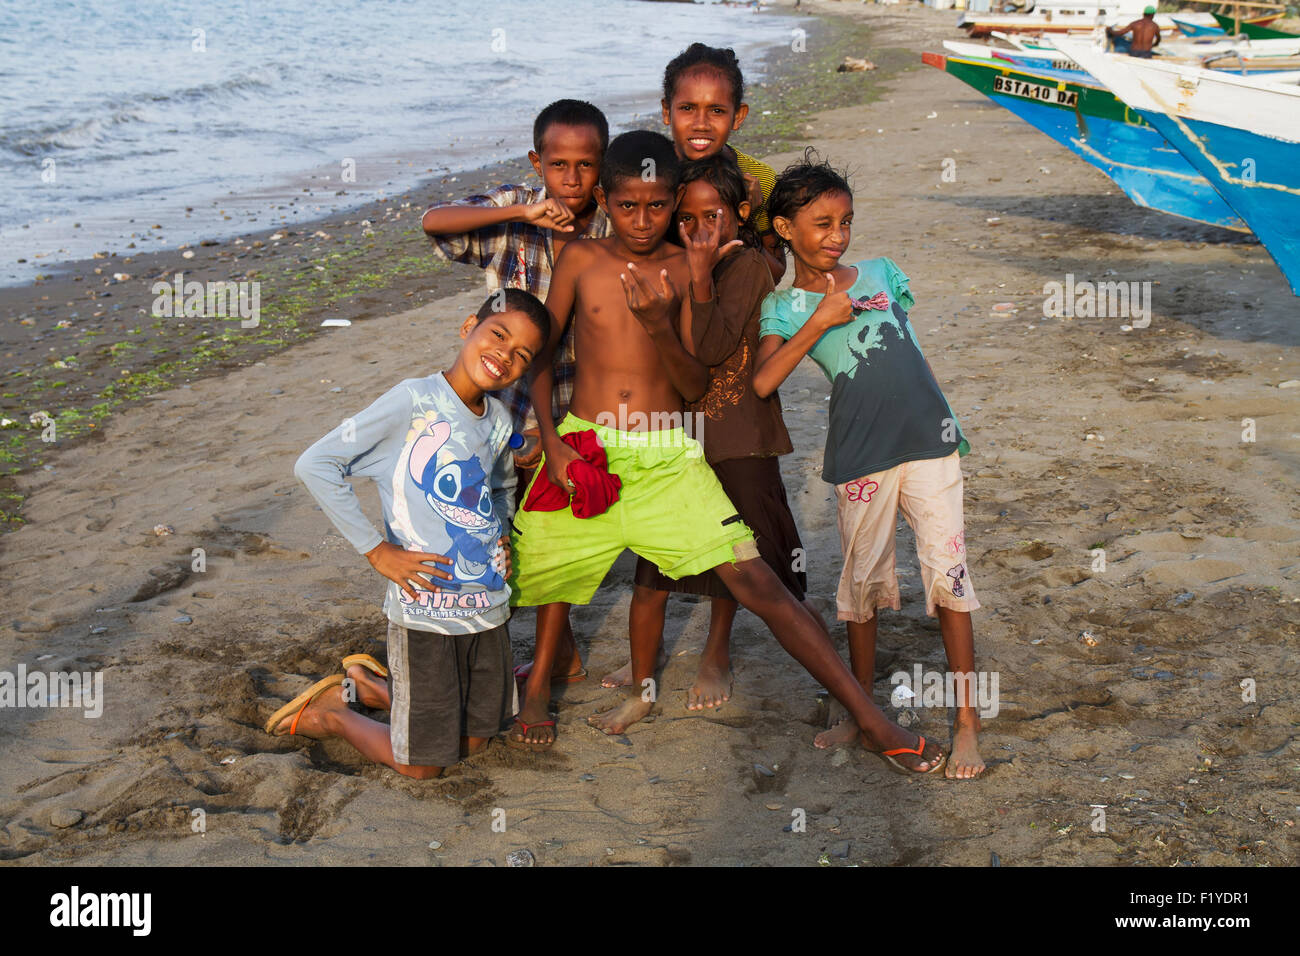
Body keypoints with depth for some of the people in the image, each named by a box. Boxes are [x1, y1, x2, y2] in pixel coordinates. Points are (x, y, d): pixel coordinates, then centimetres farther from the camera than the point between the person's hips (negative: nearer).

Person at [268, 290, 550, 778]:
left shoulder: (499, 420, 6)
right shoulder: (415, 401, -15)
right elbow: (314, 465, -19)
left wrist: (499, 534, 10)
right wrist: (377, 550, -17)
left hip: (488, 609, 7)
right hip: (425, 608, -7)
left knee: (473, 741, 19)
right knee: (421, 765, 4)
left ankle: (369, 685, 36)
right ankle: (327, 714, 28)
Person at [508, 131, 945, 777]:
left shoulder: (684, 268, 2)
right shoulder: (581, 259, 2)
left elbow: (696, 387, -1)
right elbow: (541, 354, 8)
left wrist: (659, 327, -18)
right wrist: (551, 443, -3)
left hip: (667, 457, -1)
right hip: (583, 446, 1)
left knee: (756, 581, -9)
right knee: (551, 564, 14)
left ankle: (872, 722, -9)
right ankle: (539, 684, 49)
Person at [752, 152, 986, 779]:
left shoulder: (882, 273, 11)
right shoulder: (784, 308, 1)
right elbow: (761, 382, -16)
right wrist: (821, 319, -16)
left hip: (931, 443, 2)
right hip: (861, 459, -2)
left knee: (948, 575, -2)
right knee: (862, 583, 9)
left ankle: (967, 719, 6)